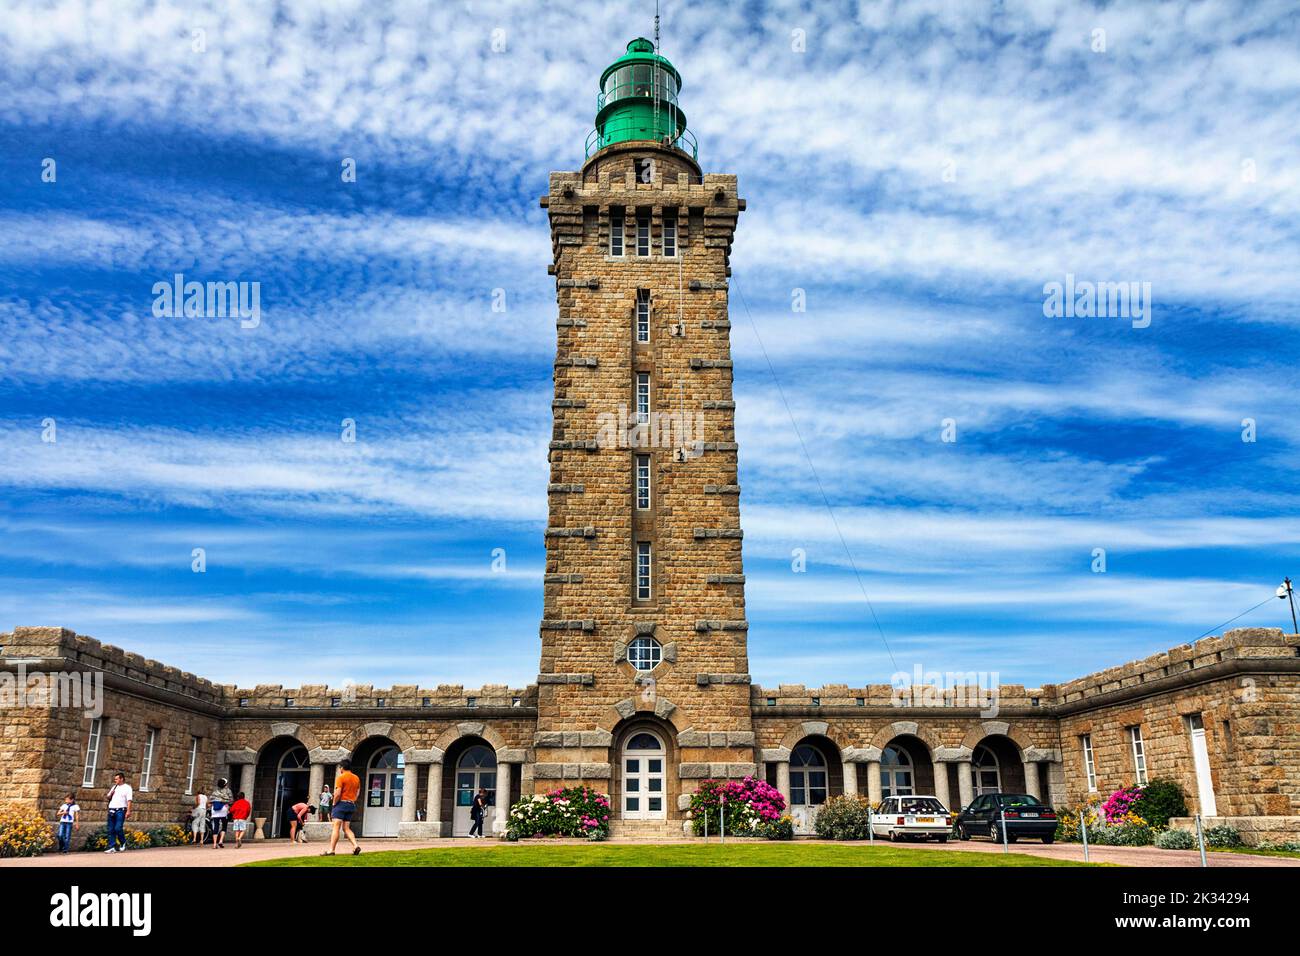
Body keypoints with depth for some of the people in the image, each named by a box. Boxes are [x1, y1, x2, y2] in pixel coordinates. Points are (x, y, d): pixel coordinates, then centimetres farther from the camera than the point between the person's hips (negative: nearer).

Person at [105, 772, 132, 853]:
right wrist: (111, 793, 2)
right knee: (111, 830, 3)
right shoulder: (114, 787, 21)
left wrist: (128, 811, -16)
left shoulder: (127, 788, 2)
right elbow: (108, 798, 25)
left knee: (118, 828, -14)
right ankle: (112, 847, 6)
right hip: (111, 810, 6)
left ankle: (123, 843, 6)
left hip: (120, 810, -6)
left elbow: (129, 800, -6)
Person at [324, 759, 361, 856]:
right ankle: (355, 846, -6)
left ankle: (331, 850, -10)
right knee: (346, 828, 10)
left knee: (336, 827, -6)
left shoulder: (340, 777, -9)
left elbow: (337, 794, -16)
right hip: (351, 805, 7)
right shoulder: (356, 778, 12)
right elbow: (357, 793, 14)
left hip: (341, 803, -6)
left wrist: (334, 803, -4)